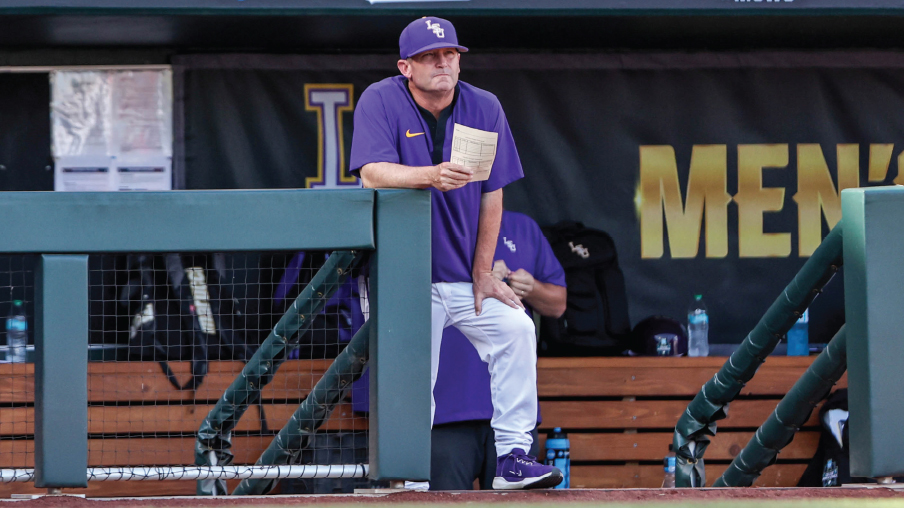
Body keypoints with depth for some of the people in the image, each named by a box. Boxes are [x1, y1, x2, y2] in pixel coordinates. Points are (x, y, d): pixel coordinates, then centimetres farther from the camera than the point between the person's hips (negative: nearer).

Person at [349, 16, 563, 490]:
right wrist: (433, 175, -42)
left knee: (515, 329, -16)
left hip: (464, 276, 3)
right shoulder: (380, 103, -8)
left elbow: (491, 196, 4)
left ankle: (511, 457, -13)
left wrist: (483, 273, -1)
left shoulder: (484, 109, 1)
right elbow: (373, 172, -25)